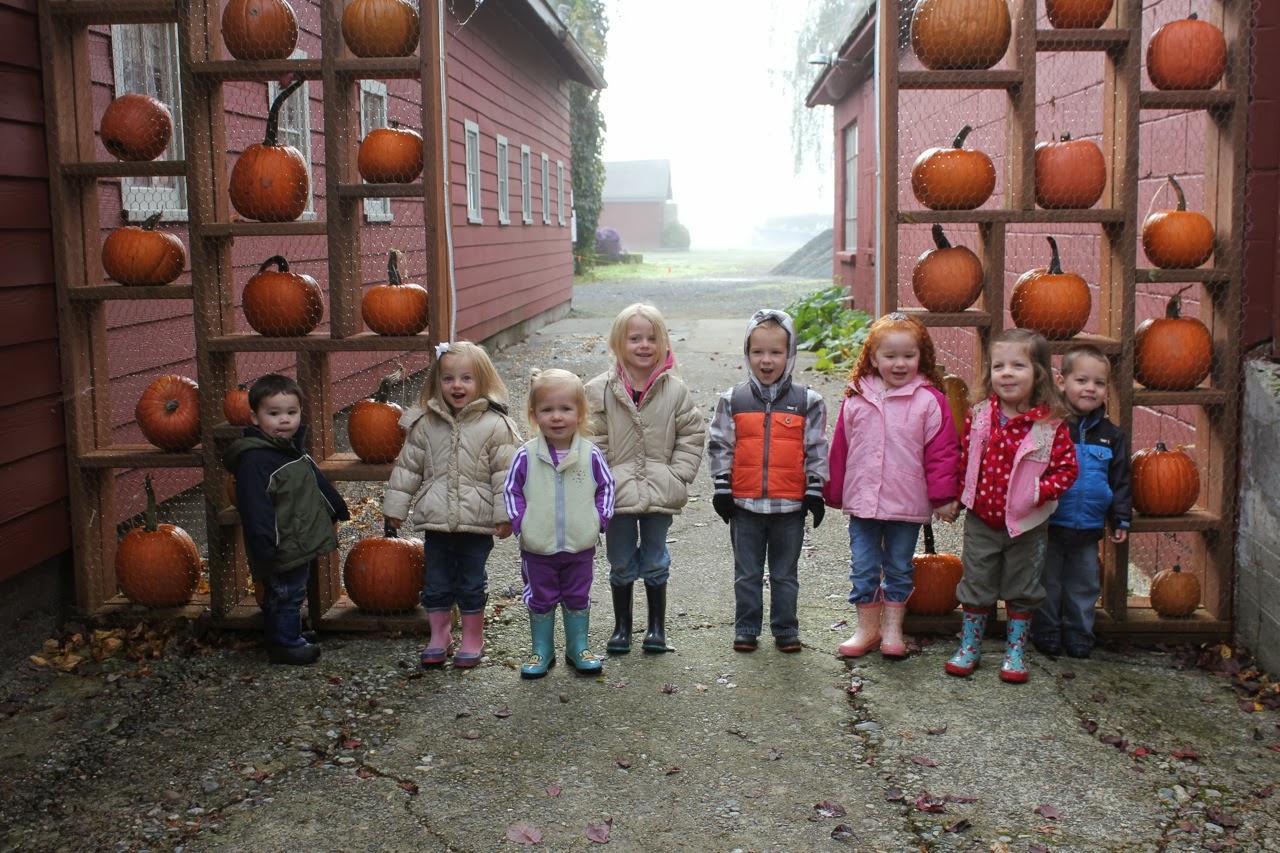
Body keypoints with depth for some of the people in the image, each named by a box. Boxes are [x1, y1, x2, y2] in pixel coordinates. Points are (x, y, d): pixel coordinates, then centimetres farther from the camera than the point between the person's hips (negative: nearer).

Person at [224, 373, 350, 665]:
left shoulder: (294, 449, 9)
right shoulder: (254, 460, -21)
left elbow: (317, 484, 24)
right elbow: (255, 509, -25)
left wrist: (335, 511, 29)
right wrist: (264, 549, -29)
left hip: (302, 544, 9)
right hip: (282, 550, -9)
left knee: (291, 595, 23)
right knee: (284, 597, 3)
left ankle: (290, 634, 37)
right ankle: (285, 645, 17)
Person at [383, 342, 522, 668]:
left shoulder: (495, 426, -7)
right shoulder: (424, 424, 3)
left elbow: (504, 473, -7)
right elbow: (407, 467, 9)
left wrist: (504, 515, -10)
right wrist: (395, 507, 9)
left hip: (477, 522, -3)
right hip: (436, 520, 3)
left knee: (472, 583, 9)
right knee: (436, 582, 12)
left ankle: (472, 638, 25)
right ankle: (439, 636, 29)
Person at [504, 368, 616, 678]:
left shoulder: (591, 454, -6)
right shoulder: (526, 455, -8)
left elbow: (606, 487, 5)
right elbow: (511, 489, -1)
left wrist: (599, 519, -5)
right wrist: (520, 522, -10)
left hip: (581, 547, 1)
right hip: (538, 548, 0)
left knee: (578, 599, 14)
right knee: (540, 600, 12)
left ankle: (578, 648, 30)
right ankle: (542, 651, 27)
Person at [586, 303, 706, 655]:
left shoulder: (675, 390, -3)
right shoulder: (600, 390, -5)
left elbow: (692, 436, 3)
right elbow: (593, 440, -2)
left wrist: (677, 476, -5)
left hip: (660, 493, 0)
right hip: (618, 493, 0)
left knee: (655, 562, 11)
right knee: (621, 564, 12)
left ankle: (657, 626, 26)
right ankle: (621, 626, 27)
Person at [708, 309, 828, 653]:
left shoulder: (808, 402, 0)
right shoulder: (732, 400, 1)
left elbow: (816, 451, 3)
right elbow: (719, 446, 4)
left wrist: (815, 491, 0)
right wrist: (722, 489, 0)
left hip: (790, 506, 0)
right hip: (744, 505, 1)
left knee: (785, 574, 12)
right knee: (747, 574, 11)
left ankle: (786, 629, 24)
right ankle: (746, 629, 23)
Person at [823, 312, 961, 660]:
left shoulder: (929, 400, -7)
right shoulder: (856, 399, 1)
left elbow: (942, 450, -6)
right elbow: (840, 449, 7)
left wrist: (943, 495, -9)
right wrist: (833, 494, 10)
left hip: (907, 503, -2)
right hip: (861, 500, 2)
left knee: (899, 568, 12)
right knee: (863, 568, 9)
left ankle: (892, 630, 25)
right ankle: (867, 629, 24)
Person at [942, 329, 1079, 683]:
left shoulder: (1050, 424, -14)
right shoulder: (978, 415, -6)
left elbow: (1067, 468, -9)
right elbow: (963, 458, 4)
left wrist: (1038, 492, -21)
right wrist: (955, 497, 5)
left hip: (1027, 524, -2)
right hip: (981, 518, 2)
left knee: (1022, 589, 12)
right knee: (975, 584, 12)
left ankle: (1015, 650, 29)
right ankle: (970, 646, 29)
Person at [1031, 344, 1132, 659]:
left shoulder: (1111, 435, 4)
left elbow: (1121, 480, 11)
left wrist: (1121, 519, 9)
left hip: (1088, 528, 3)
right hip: (1048, 525, -3)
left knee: (1084, 585, 13)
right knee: (1047, 582, 9)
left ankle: (1079, 634, 29)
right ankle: (1047, 633, 24)